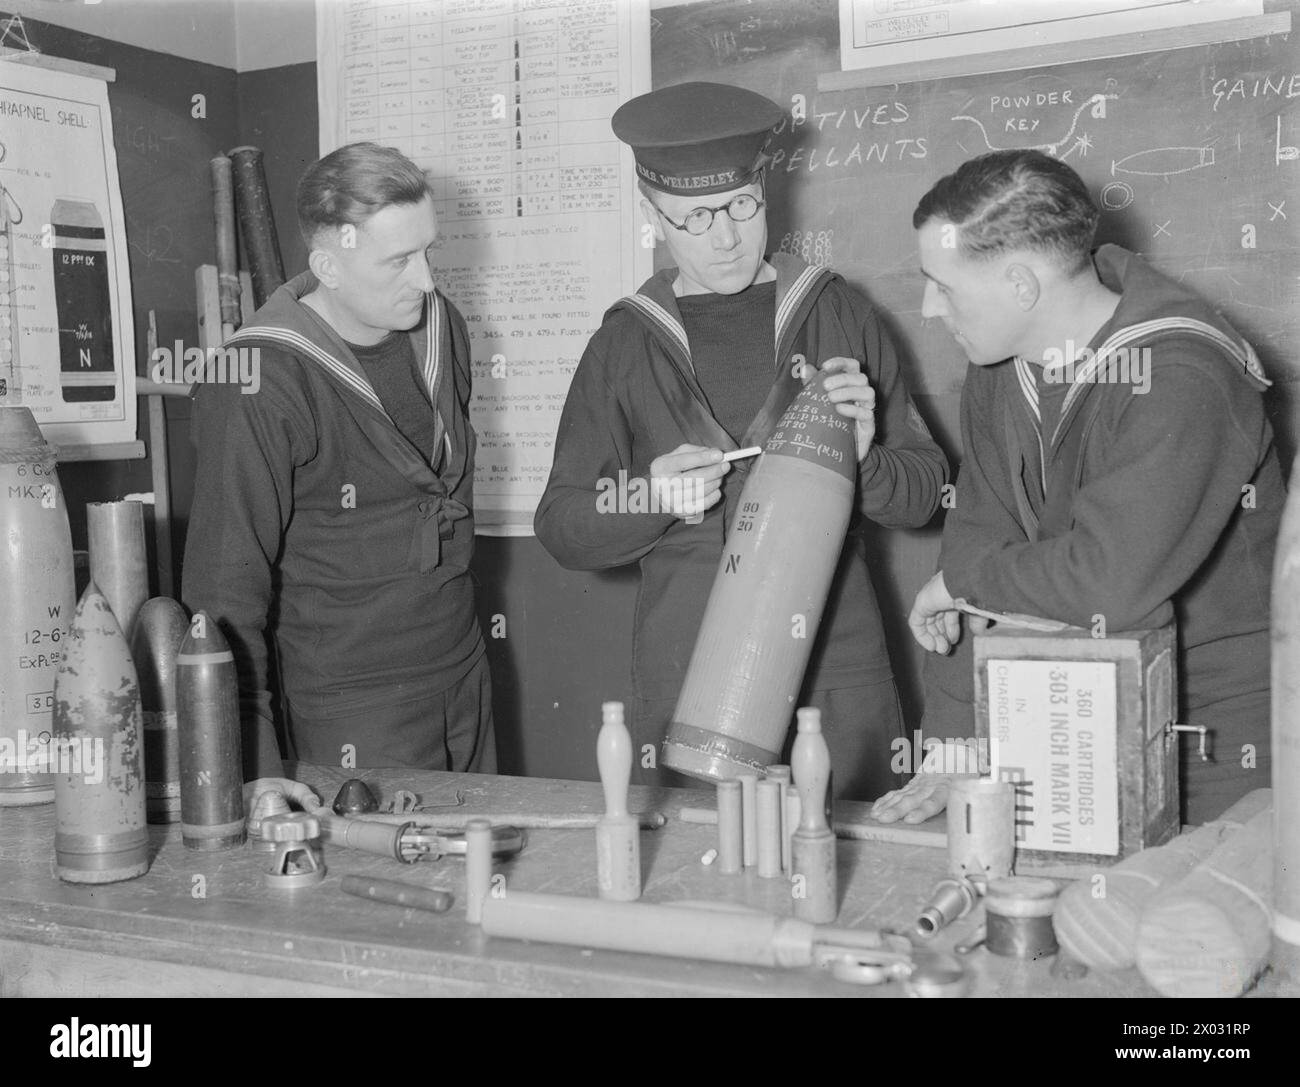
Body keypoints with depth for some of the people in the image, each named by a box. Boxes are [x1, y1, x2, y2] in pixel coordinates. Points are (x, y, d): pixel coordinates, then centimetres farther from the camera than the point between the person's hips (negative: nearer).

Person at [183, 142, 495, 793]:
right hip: (351, 714, -7)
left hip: (465, 677, 7)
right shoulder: (261, 383, -20)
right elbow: (226, 586, -21)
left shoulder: (438, 325, 3)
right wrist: (256, 769, -27)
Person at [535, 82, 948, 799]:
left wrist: (863, 457, -14)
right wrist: (652, 497, -14)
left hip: (838, 669, 0)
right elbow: (562, 529, 4)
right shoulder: (626, 344, 5)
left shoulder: (835, 313, 5)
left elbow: (923, 489, 7)